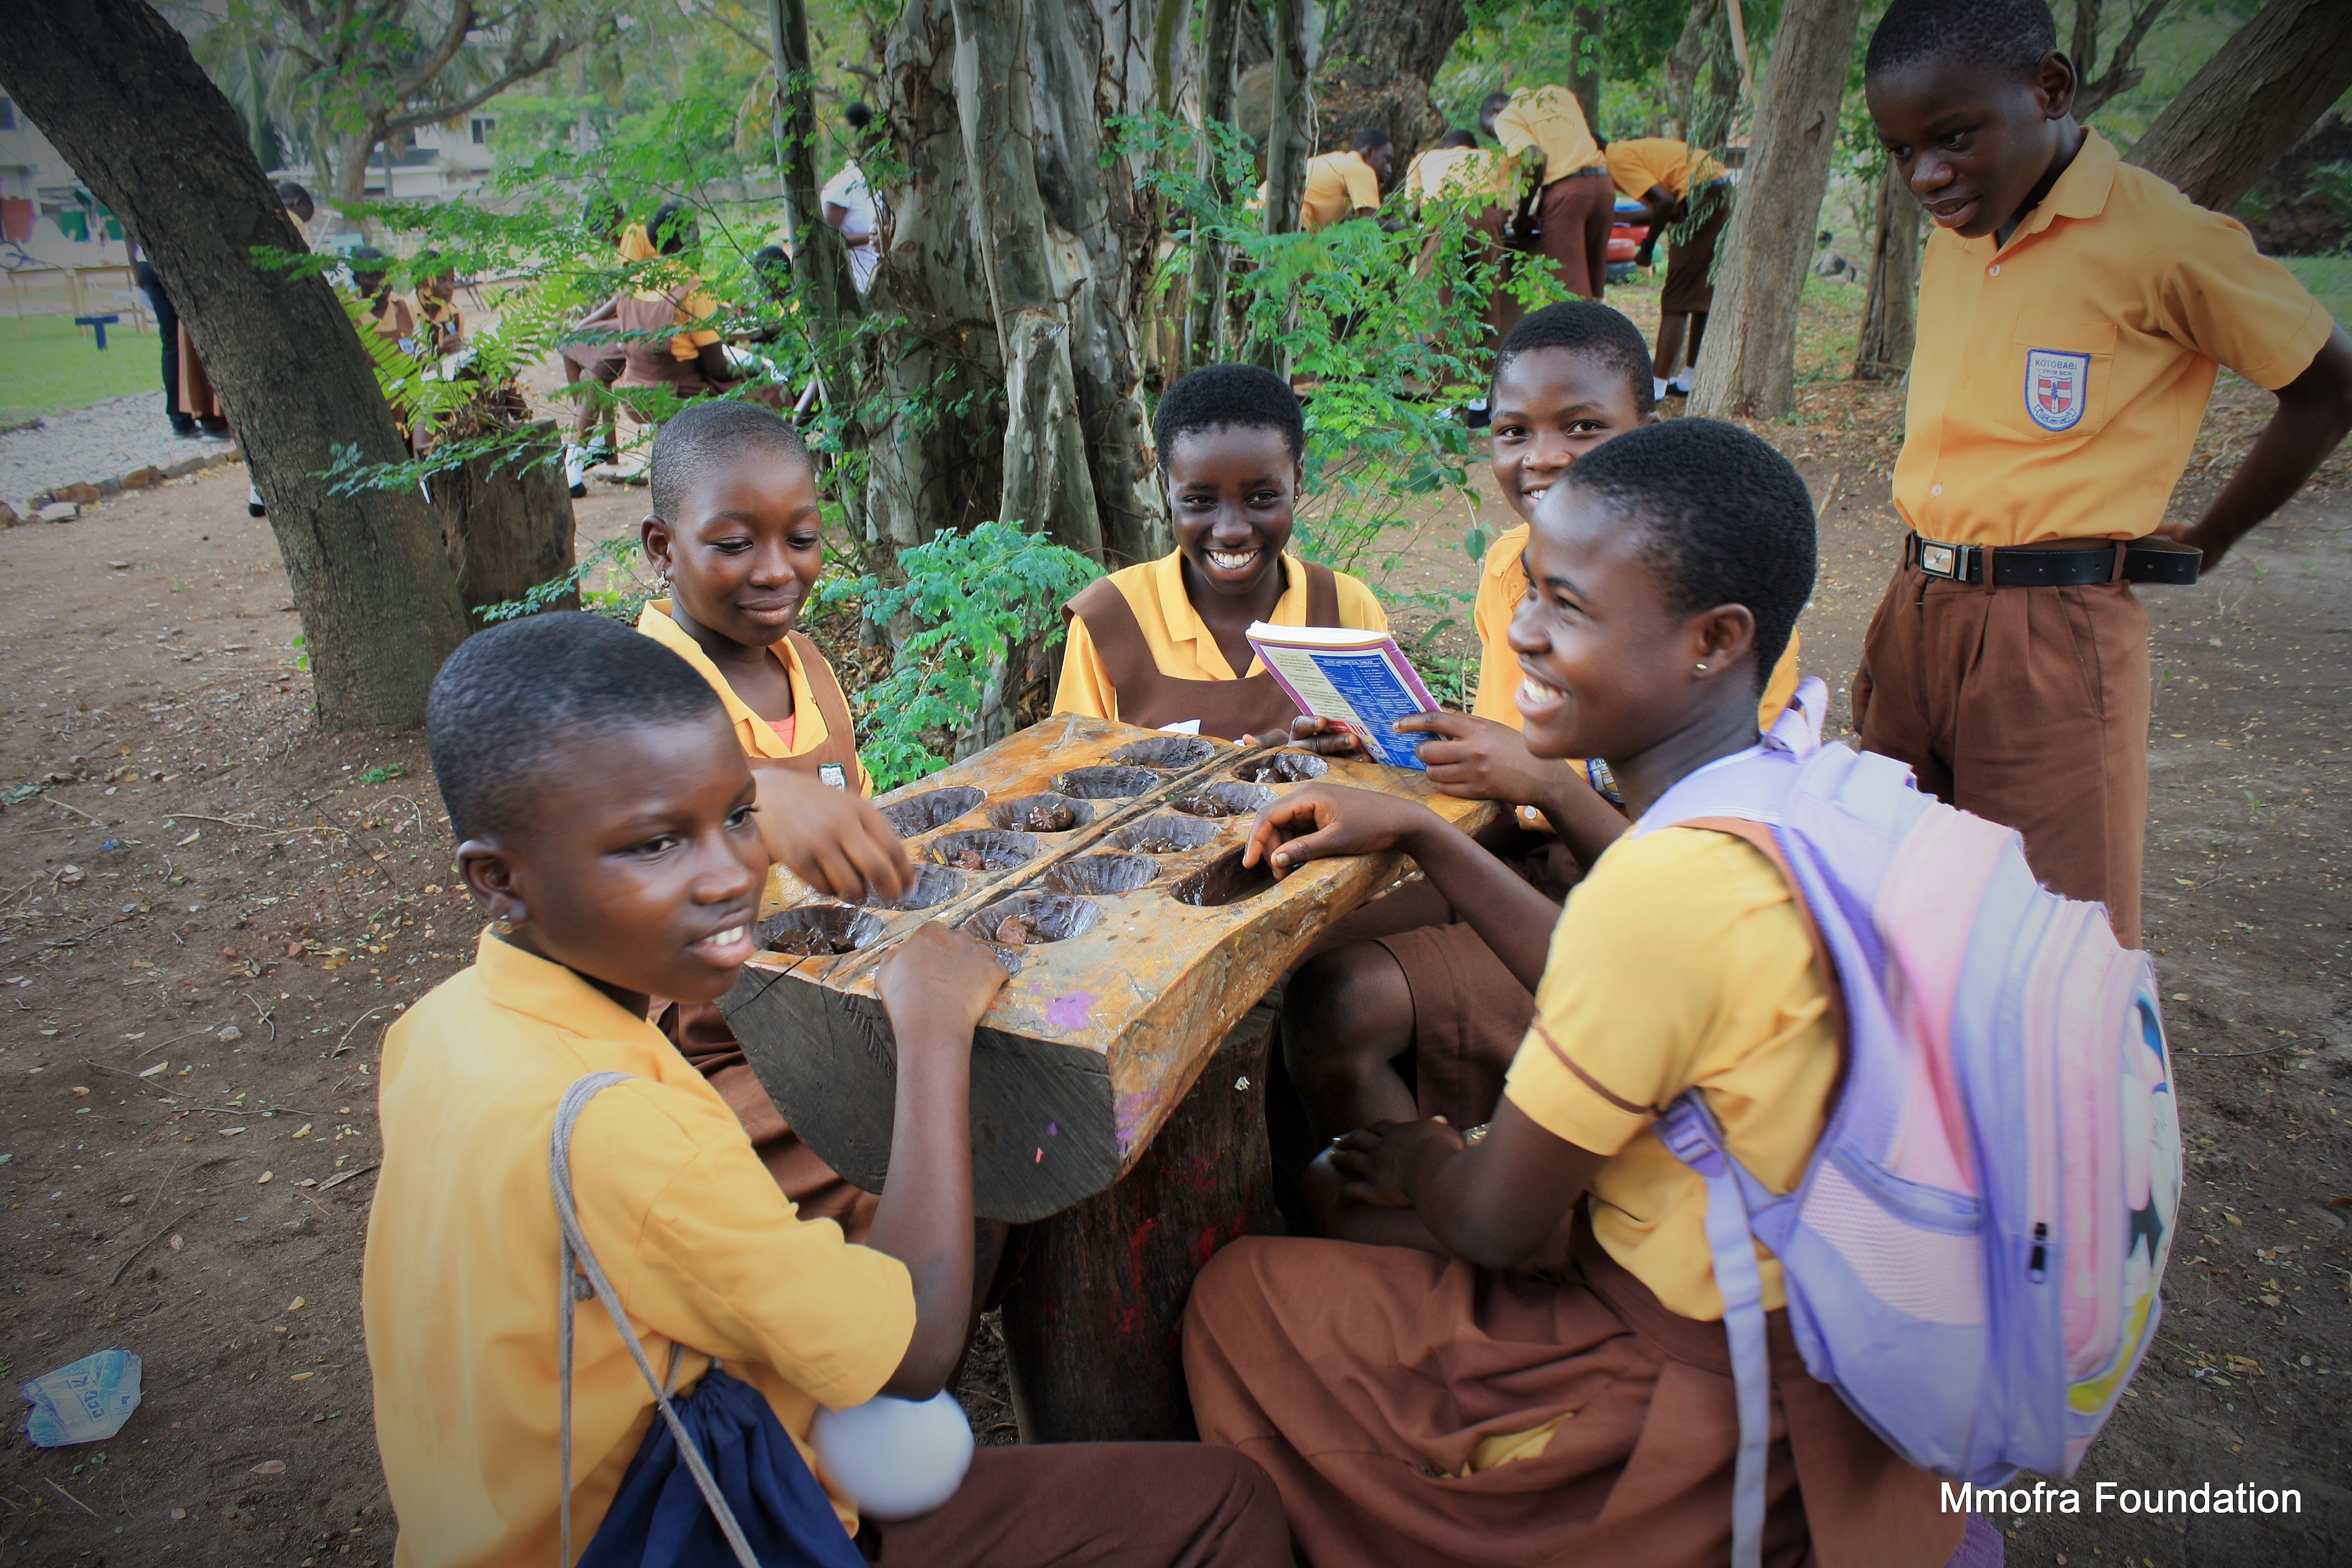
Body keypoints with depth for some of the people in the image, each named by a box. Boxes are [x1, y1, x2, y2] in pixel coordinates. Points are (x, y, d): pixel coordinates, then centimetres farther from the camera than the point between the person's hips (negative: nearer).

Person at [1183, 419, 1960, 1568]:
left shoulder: (1665, 883, -34)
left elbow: (1498, 1224, -21)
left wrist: (1417, 1155, 2)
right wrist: (1417, 833, 7)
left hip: (1705, 1407, -8)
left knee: (1238, 1301, 7)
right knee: (1344, 1191, 20)